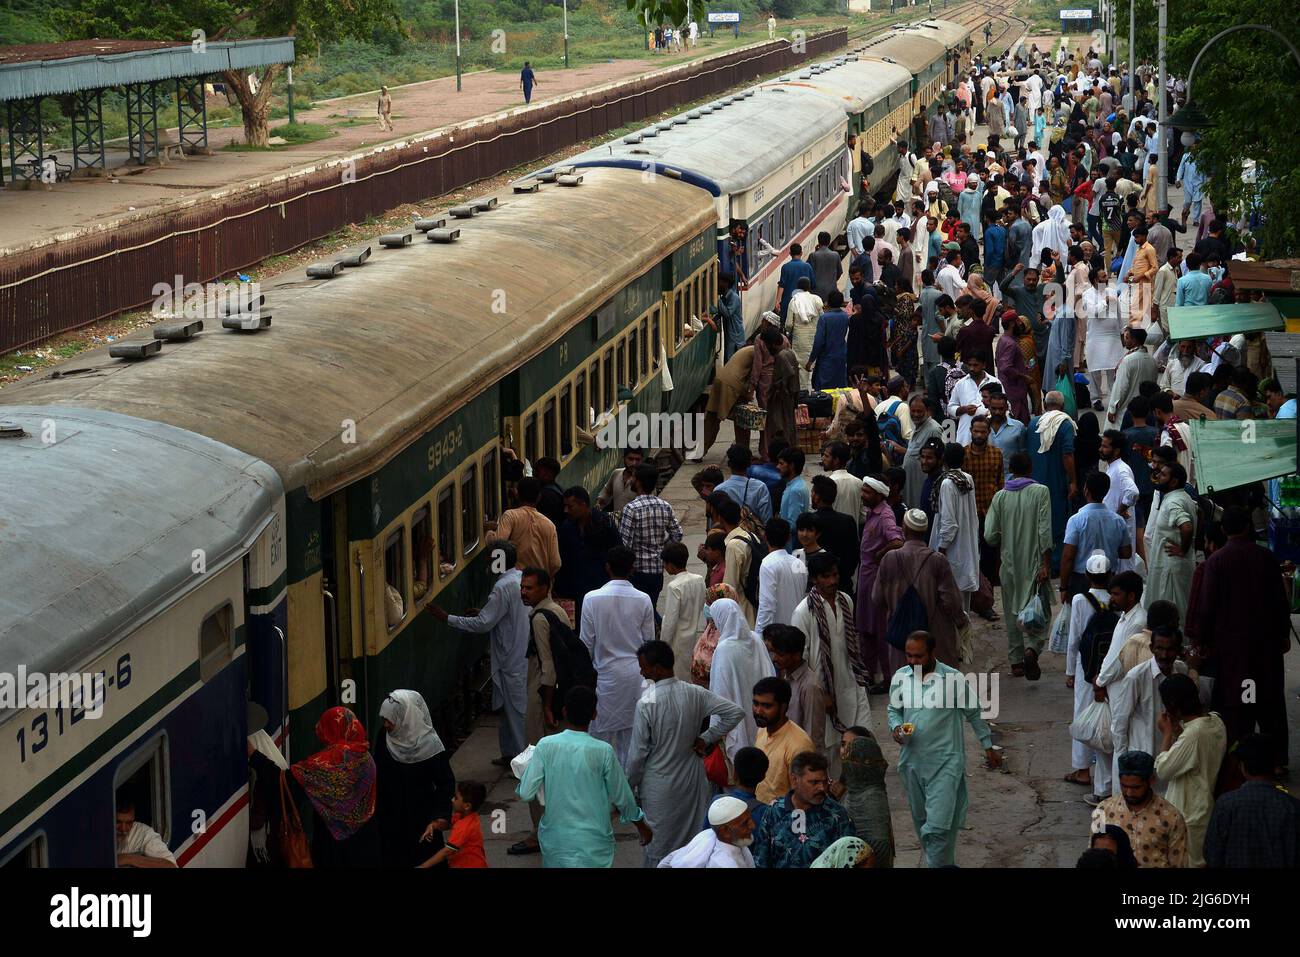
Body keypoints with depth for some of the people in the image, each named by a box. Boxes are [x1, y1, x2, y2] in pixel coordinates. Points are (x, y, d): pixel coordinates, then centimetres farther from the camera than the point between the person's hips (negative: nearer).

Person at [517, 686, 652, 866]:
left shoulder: (546, 746, -11)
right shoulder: (603, 751, -14)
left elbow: (526, 793, -10)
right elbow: (621, 796, -3)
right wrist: (641, 825, 14)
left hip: (555, 838, 2)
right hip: (593, 842, -2)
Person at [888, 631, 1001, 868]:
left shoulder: (954, 678, -12)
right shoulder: (900, 677, -1)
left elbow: (973, 713, 1)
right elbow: (894, 710, 14)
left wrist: (988, 747, 7)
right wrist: (896, 727, -8)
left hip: (945, 762, -5)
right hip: (912, 761, 5)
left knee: (939, 824, -12)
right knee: (921, 820, 17)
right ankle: (934, 860, 36)